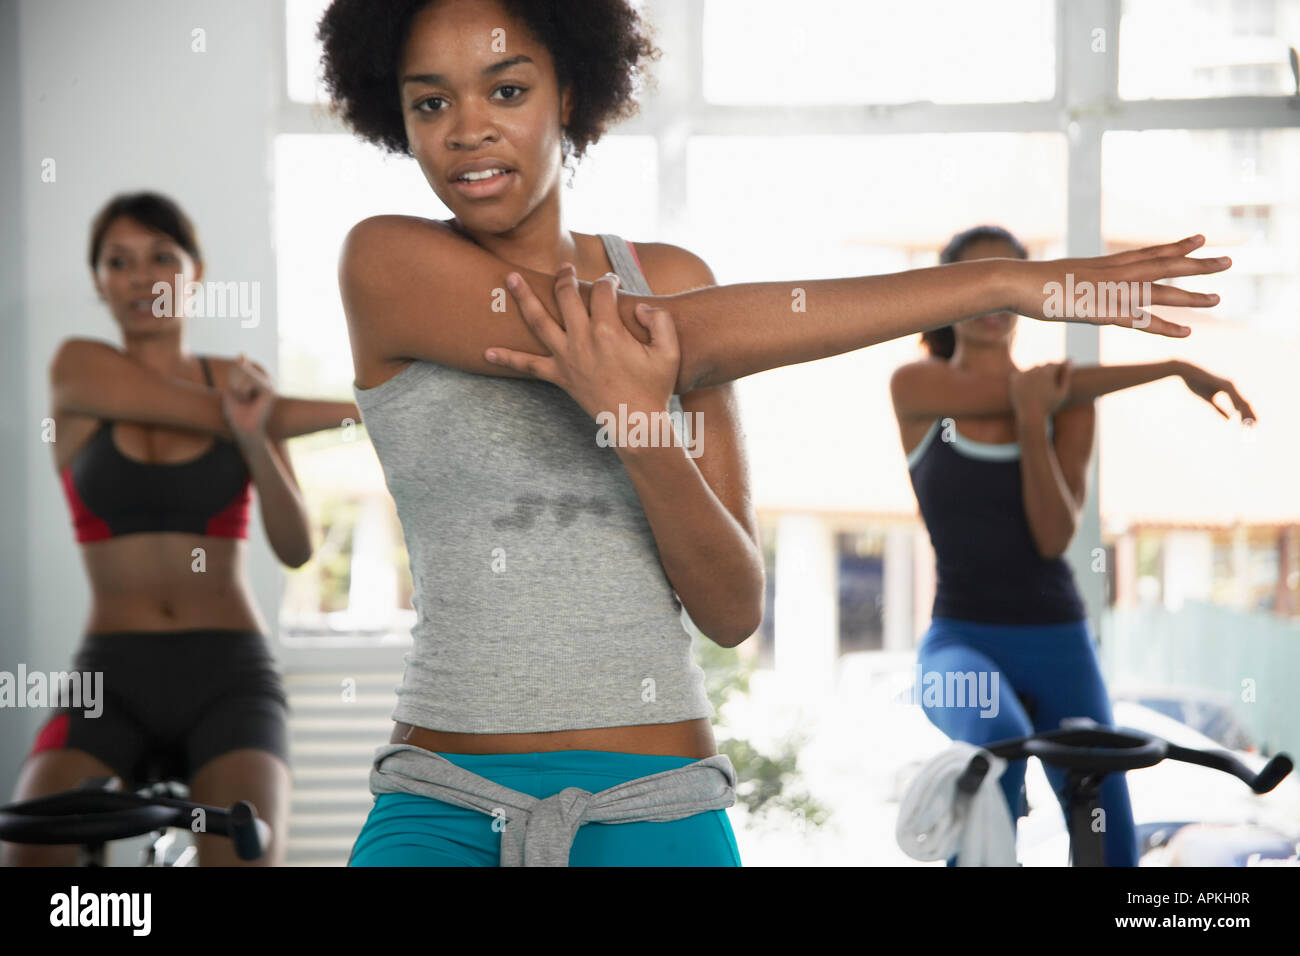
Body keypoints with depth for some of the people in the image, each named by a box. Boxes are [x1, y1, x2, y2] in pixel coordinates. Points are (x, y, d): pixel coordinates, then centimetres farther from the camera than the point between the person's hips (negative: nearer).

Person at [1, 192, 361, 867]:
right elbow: (213, 418, -9)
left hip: (230, 678, 1)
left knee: (244, 855, -27)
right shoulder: (79, 369, 4)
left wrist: (253, 439, -16)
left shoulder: (239, 381, 10)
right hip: (113, 679, 0)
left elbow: (296, 548, 1)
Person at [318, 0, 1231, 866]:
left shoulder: (669, 278, 4)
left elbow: (734, 608, 0)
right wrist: (997, 281, -17)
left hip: (656, 811, 2)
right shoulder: (383, 262, -5)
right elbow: (673, 341, -17)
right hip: (444, 813, -1)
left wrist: (642, 428, -19)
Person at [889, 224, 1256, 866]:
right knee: (1001, 739, -38)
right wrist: (1173, 366, -11)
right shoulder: (915, 387, -1)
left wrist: (1032, 418, -22)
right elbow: (1012, 391, -15)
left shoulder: (1070, 405, 3)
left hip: (1059, 646, 3)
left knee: (1111, 849, -3)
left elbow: (1055, 536, -8)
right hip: (962, 643, -2)